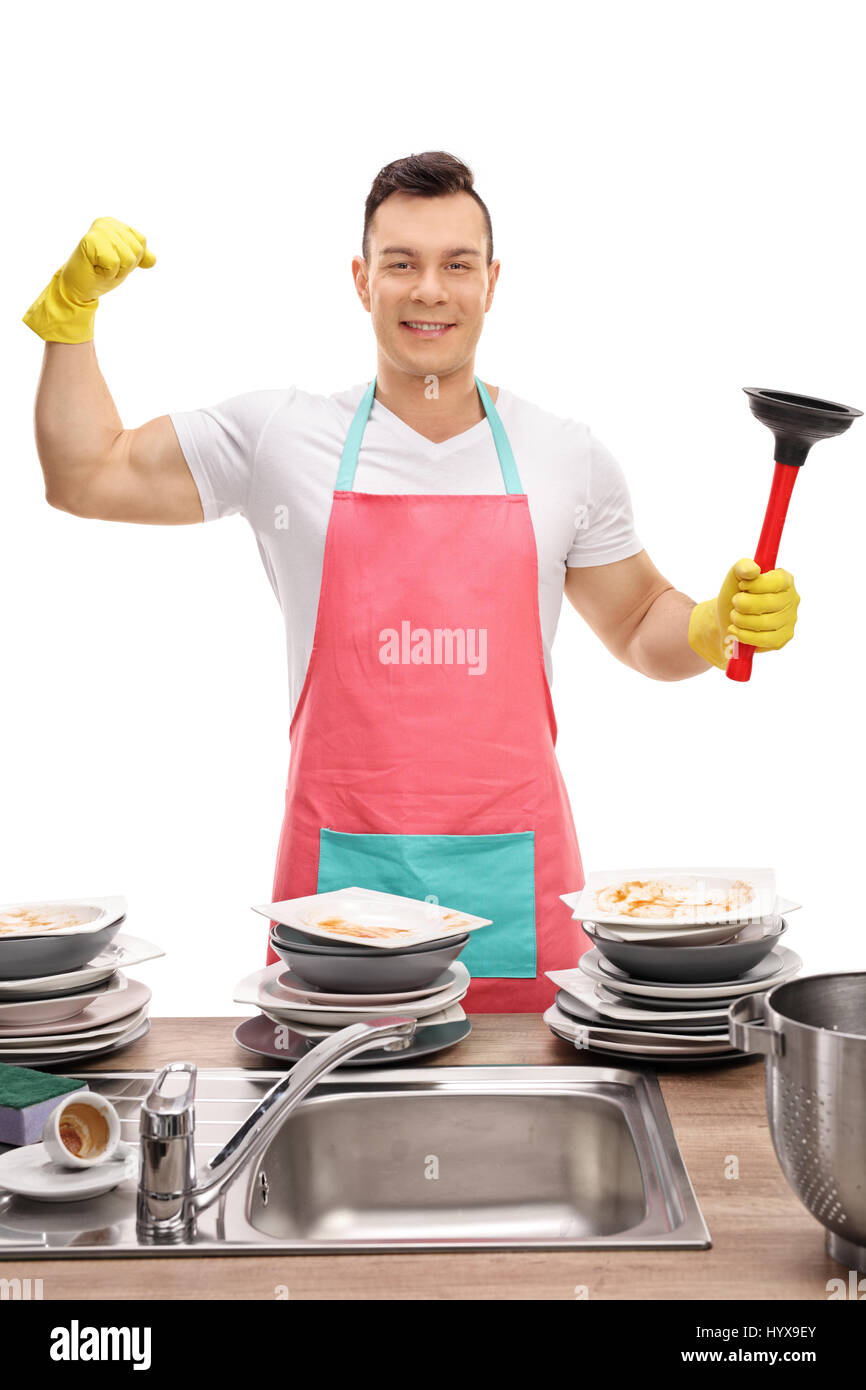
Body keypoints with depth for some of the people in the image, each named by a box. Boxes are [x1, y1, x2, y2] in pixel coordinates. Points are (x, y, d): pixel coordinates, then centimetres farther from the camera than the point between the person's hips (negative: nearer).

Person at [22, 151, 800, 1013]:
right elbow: (86, 478, 10)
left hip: (514, 879, 1)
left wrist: (720, 626, -2)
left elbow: (639, 627, 18)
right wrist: (73, 309, 2)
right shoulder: (278, 438, 4)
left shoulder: (567, 457, 7)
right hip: (339, 871, -1)